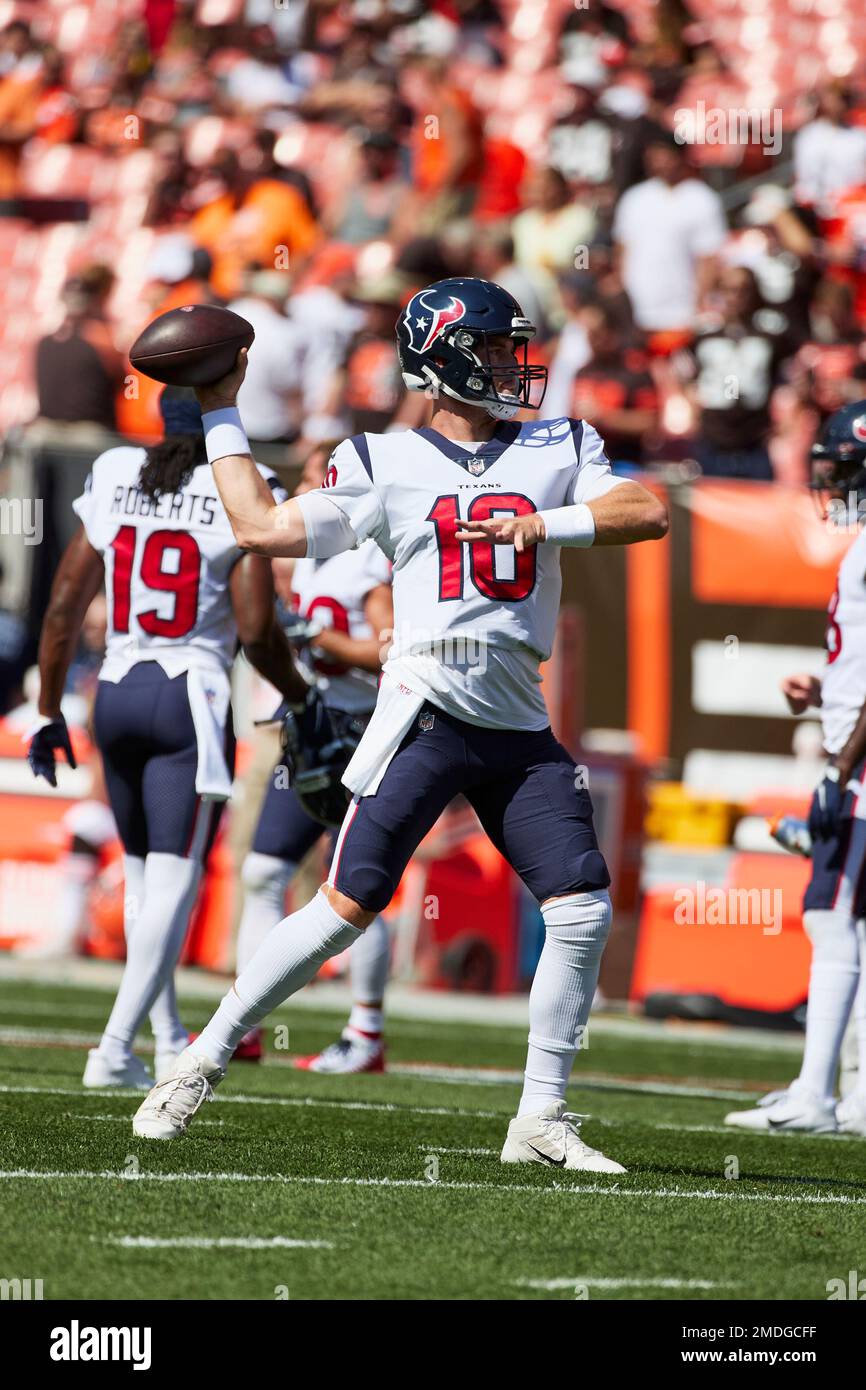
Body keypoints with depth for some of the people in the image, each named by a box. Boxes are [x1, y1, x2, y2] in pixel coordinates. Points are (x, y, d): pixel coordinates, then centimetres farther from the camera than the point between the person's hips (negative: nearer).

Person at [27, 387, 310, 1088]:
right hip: (190, 697, -5)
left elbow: (64, 607, 7)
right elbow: (257, 634, -10)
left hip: (116, 691, 5)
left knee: (142, 871, 18)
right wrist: (302, 696, 8)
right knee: (174, 878, -3)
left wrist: (49, 711, 16)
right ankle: (117, 1045, -11)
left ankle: (170, 1040, 22)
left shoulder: (112, 480, 5)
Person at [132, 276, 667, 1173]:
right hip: (427, 713, -4)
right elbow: (262, 528, 3)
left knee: (583, 913, -5)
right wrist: (219, 415, 8)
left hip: (520, 728, 4)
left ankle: (540, 1121, 5)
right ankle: (203, 1063, 3)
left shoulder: (557, 450, 12)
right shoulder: (383, 465, 4)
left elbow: (649, 512, -1)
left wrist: (546, 523, -14)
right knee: (348, 906, -10)